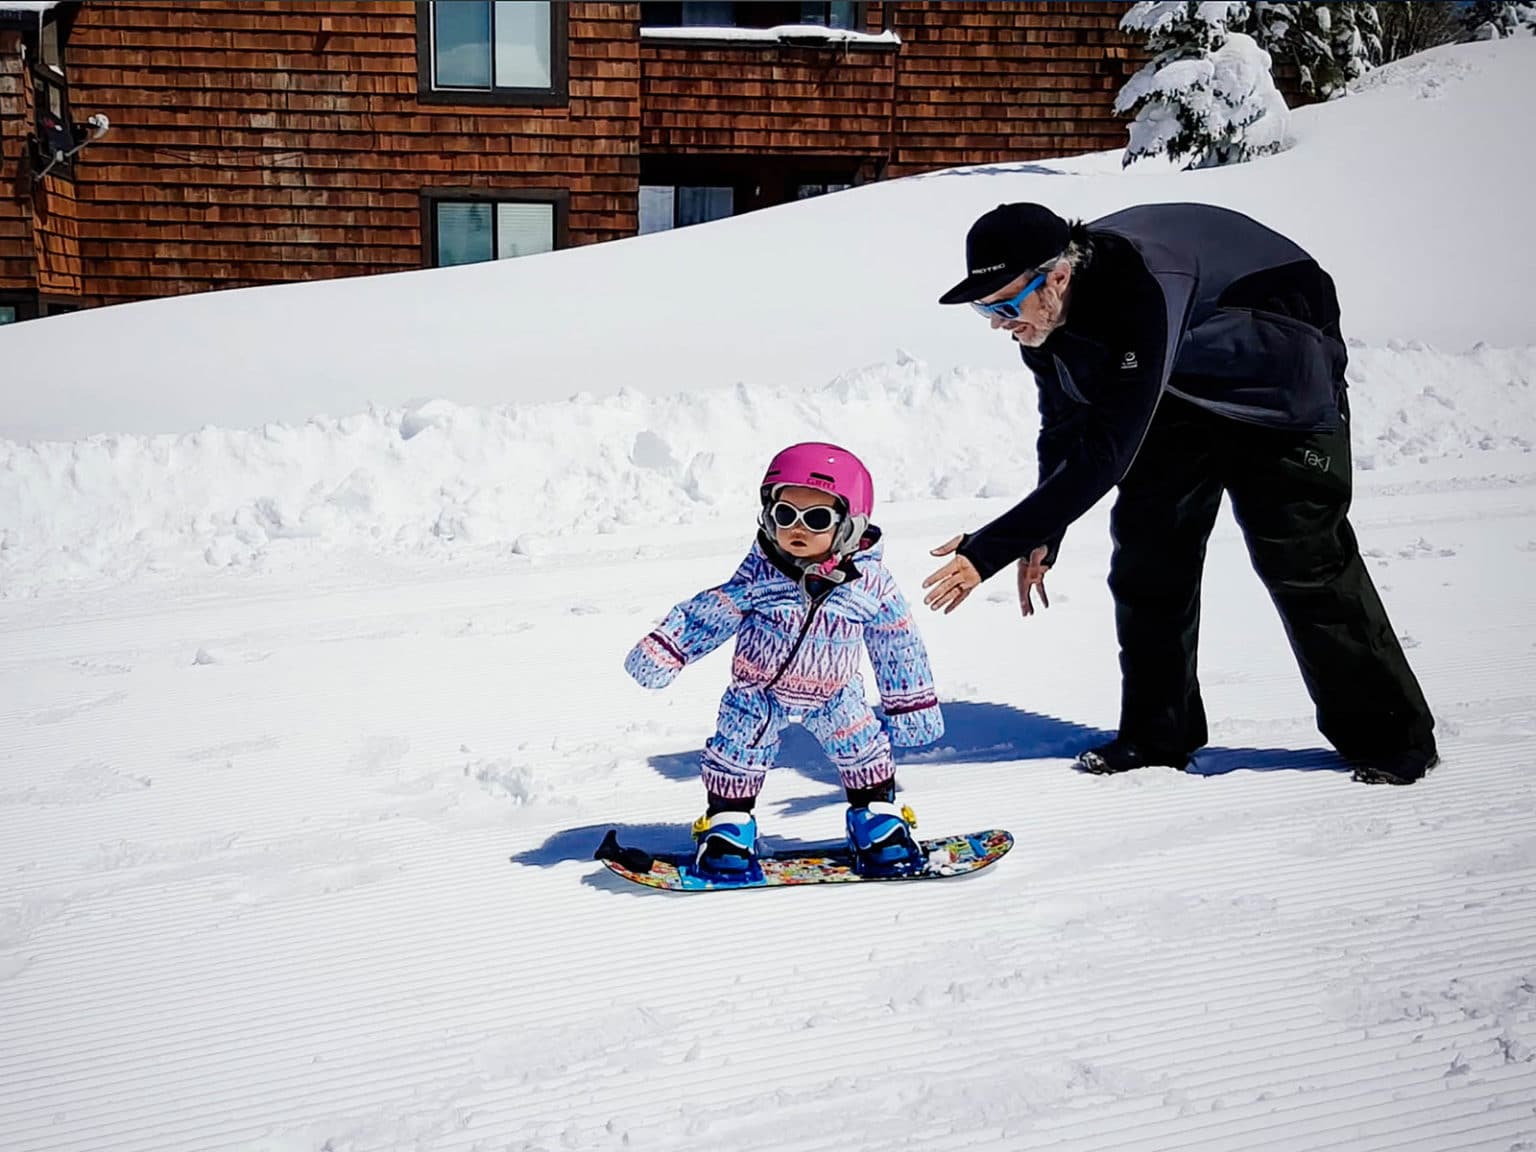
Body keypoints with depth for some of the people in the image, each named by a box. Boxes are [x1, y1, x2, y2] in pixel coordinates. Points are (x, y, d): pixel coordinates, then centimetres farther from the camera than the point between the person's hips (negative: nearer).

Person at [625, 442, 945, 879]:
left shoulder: (870, 583, -19)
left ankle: (878, 821, 20)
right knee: (738, 749, -4)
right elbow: (708, 615, -14)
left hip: (833, 692, 1)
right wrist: (661, 653, -19)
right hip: (761, 688, -1)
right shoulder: (758, 576, -23)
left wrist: (911, 707, -1)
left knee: (863, 747, 0)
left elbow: (897, 646, -7)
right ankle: (726, 828, 13)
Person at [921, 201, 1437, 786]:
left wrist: (990, 549, -47)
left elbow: (1105, 452, -46)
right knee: (1147, 547, 0)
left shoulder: (1143, 288, -43)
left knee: (1302, 559, -8)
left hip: (1280, 392, -7)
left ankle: (1389, 738, 8)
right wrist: (1041, 537, 1)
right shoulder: (1042, 312, -17)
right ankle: (1156, 736, 11)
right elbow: (1064, 425, 2)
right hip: (1185, 389, 7)